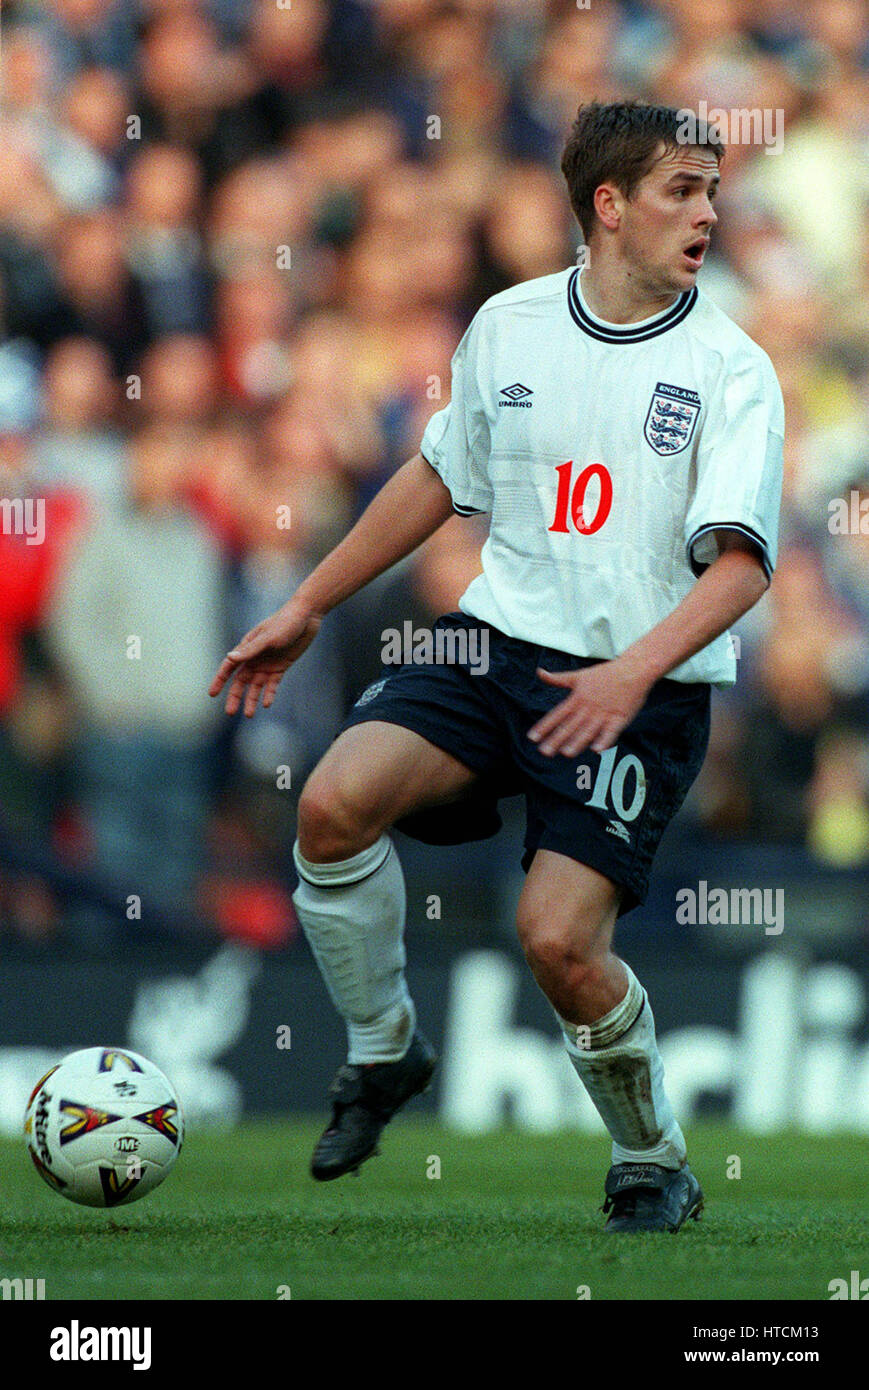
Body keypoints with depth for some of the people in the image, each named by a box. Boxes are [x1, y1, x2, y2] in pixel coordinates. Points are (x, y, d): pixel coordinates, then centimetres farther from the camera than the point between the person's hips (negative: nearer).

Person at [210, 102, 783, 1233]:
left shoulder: (730, 370, -7)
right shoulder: (510, 327, 6)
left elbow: (741, 559, -16)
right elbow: (438, 479, 22)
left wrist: (634, 672, -33)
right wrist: (305, 610, 24)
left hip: (643, 693, -4)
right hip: (499, 638, 4)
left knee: (559, 939, -17)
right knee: (334, 802, -22)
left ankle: (656, 1167, 10)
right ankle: (383, 1049, 3)